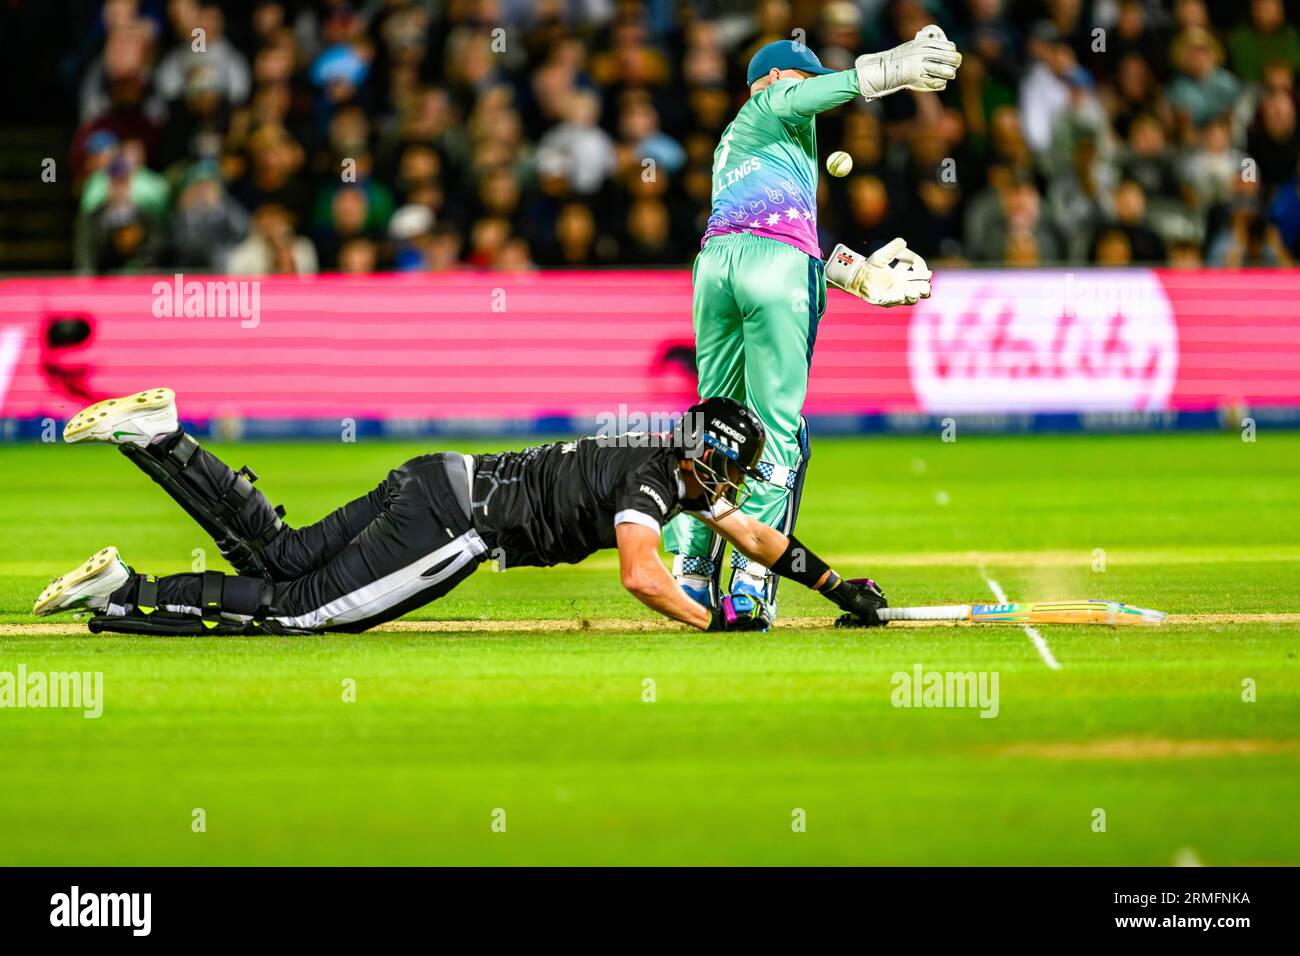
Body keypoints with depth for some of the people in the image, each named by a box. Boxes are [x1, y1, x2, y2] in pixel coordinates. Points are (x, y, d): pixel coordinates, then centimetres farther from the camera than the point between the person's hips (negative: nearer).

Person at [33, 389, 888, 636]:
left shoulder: (683, 475, 17)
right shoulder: (653, 477, -13)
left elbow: (757, 537, 30)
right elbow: (641, 576, -29)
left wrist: (838, 586, 28)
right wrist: (716, 622, -18)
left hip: (439, 484, 9)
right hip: (449, 520, -9)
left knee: (281, 557, 8)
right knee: (296, 607, -13)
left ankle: (158, 437, 3)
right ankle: (125, 594, -17)